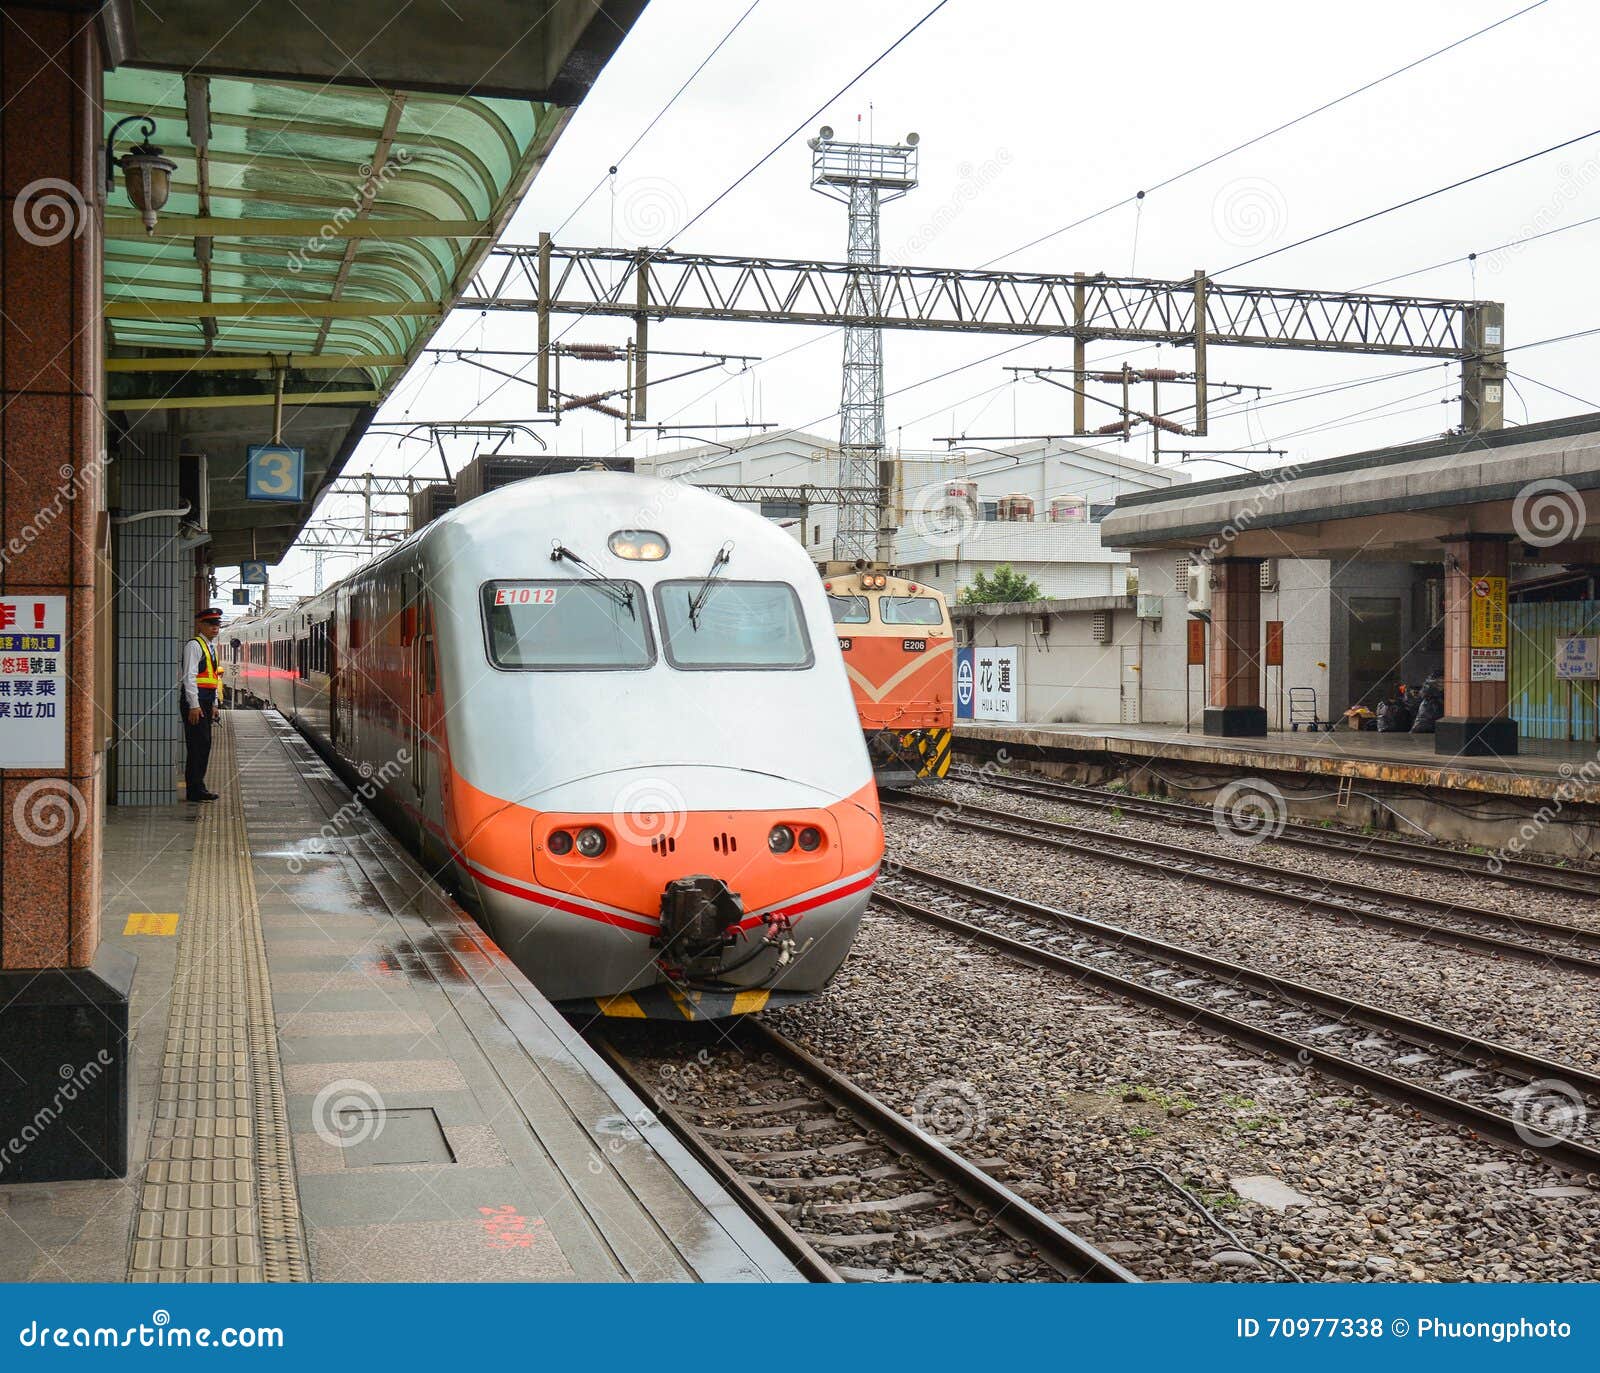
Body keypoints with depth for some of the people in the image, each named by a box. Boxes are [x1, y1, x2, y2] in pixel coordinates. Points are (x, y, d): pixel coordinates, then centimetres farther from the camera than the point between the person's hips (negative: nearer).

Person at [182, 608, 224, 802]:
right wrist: (194, 705, -20)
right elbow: (189, 676, -16)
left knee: (204, 745, 10)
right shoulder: (194, 646, -9)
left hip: (206, 702, 10)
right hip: (195, 701, -10)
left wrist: (214, 704, 19)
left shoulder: (211, 648, 20)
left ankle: (197, 788, 16)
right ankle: (195, 790, -8)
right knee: (198, 744, -10)